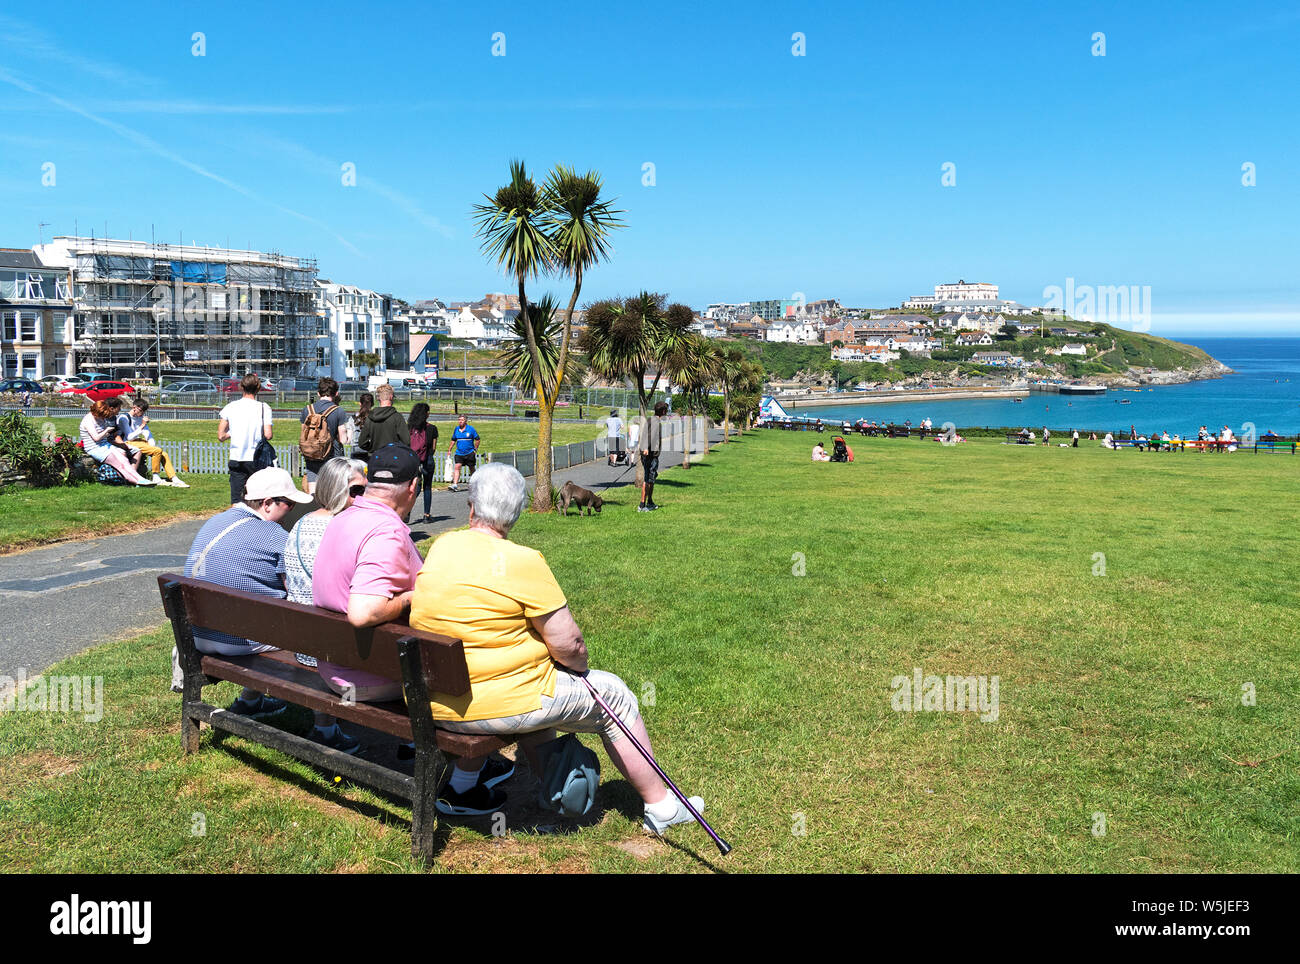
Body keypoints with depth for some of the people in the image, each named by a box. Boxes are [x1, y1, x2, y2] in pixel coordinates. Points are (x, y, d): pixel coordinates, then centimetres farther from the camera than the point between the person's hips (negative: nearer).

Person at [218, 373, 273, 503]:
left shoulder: (230, 407, 2)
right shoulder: (264, 408, -5)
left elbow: (221, 436, 3)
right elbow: (268, 435, -11)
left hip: (236, 459, 2)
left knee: (236, 502, 1)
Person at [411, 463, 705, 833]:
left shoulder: (440, 548, 1)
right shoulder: (521, 562, -18)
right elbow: (568, 644, -15)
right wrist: (580, 666, 8)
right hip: (497, 705, -7)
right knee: (613, 695, 11)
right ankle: (661, 806, 26)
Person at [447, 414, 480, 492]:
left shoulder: (471, 429, -4)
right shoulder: (456, 429, 7)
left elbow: (478, 440, 0)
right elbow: (453, 440, 18)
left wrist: (475, 449, -4)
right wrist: (449, 450, 14)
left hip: (469, 453, -3)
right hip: (459, 453, 3)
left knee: (471, 468, 9)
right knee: (457, 467, -12)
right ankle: (455, 484, -18)